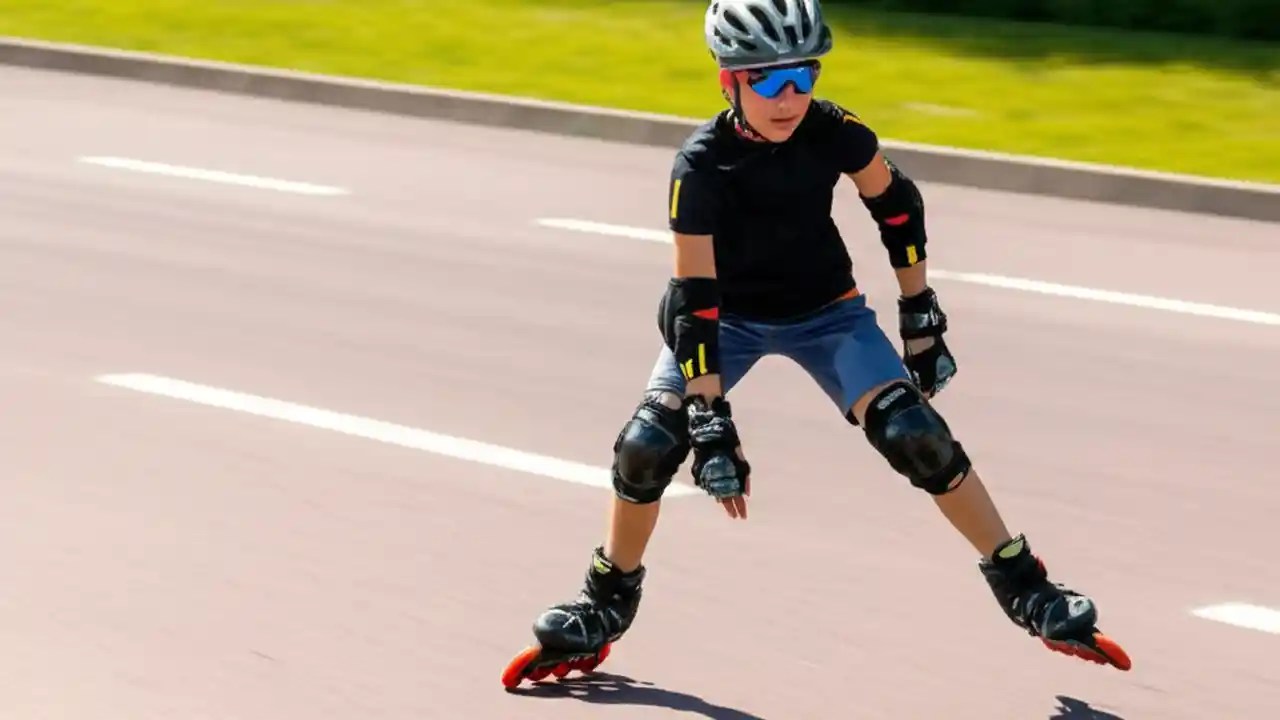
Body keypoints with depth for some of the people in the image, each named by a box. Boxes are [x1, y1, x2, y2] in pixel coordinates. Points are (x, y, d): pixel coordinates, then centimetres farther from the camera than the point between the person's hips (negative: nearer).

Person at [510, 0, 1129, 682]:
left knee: (917, 435, -16)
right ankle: (610, 597, 11)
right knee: (646, 447, -15)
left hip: (824, 311, 1)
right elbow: (694, 298, -29)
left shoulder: (834, 132, -24)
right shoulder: (701, 164, -29)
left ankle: (1022, 584, -3)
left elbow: (896, 206, -4)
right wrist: (712, 425, -32)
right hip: (727, 315, -1)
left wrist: (921, 321, 1)